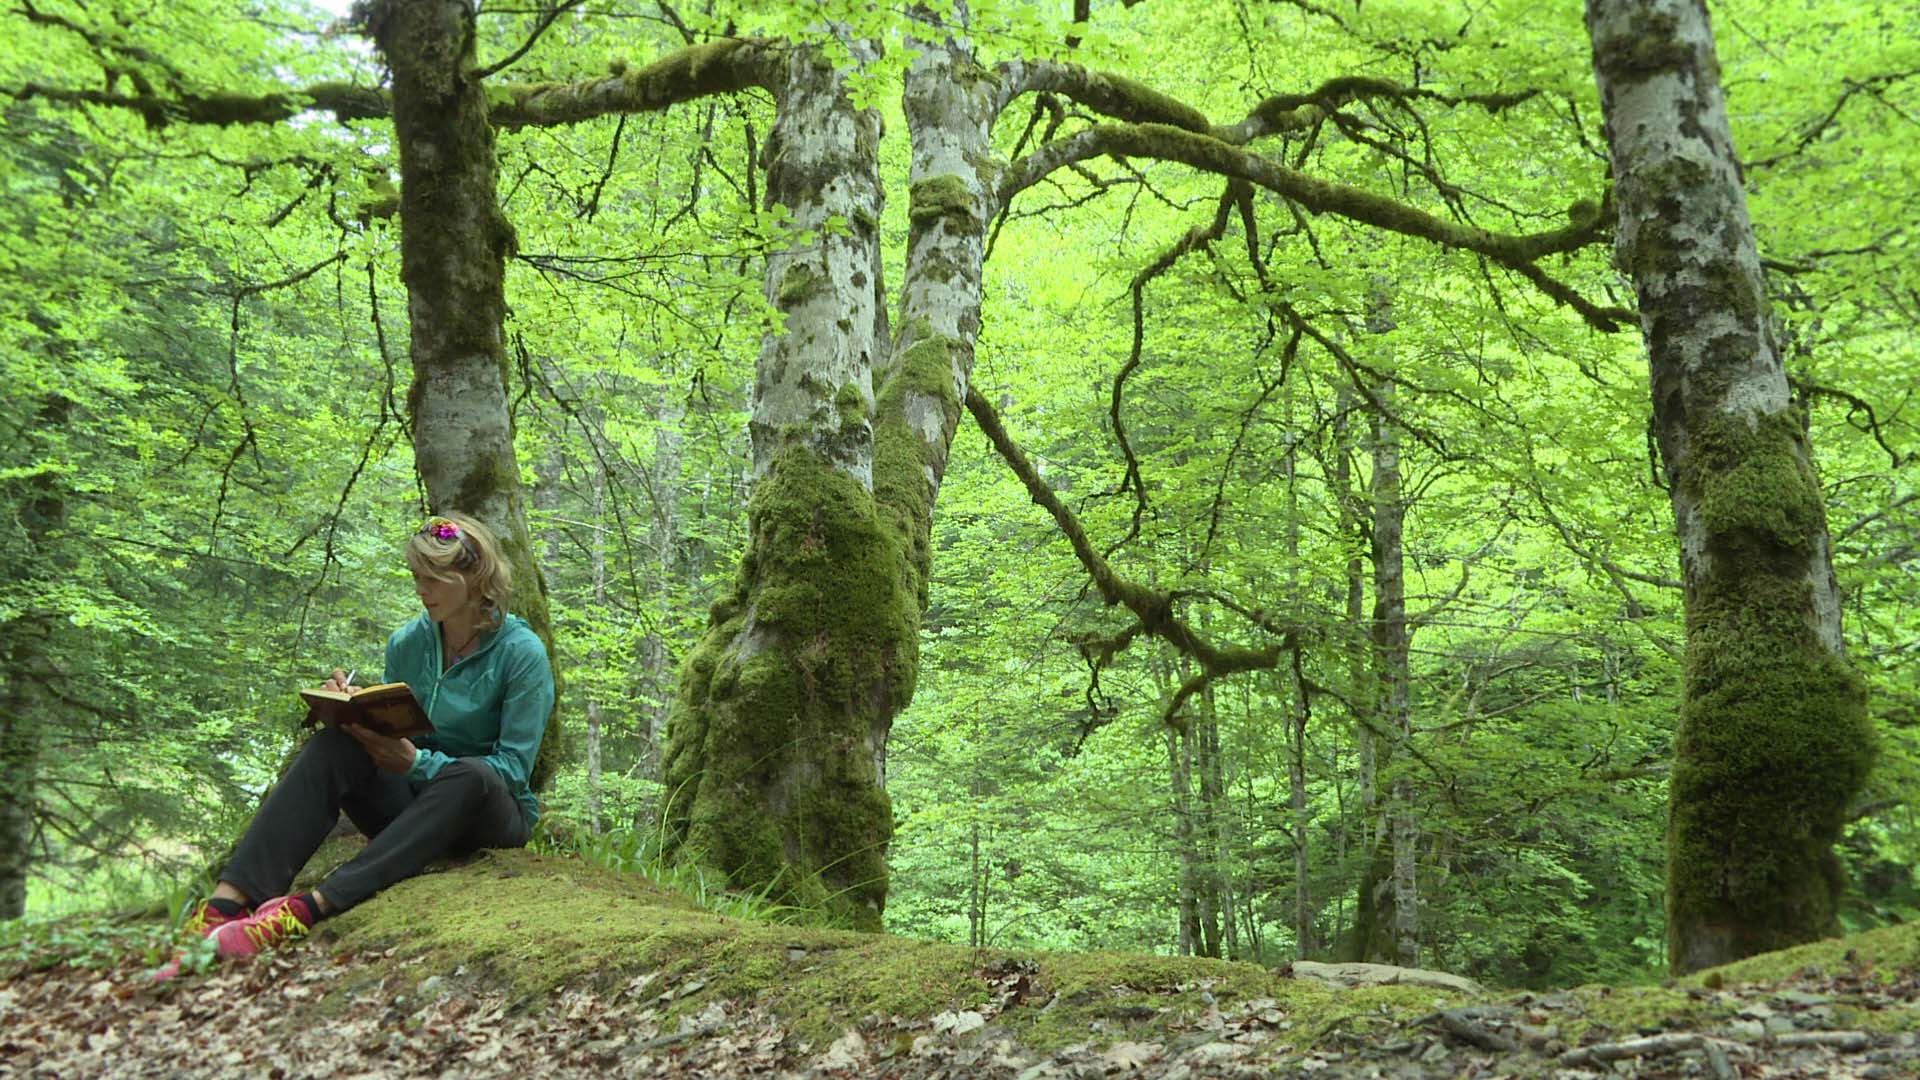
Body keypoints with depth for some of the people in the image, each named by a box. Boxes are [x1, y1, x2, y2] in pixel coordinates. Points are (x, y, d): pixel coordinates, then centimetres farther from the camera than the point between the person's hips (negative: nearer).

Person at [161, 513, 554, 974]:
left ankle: (309, 908, -49)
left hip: (493, 817, -4)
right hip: (412, 802, 5)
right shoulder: (407, 642, 3)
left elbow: (514, 769, -14)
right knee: (333, 746, -23)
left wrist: (417, 762, -25)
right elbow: (390, 736, 11)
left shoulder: (522, 652, -12)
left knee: (469, 776, -40)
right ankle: (225, 905, -39)